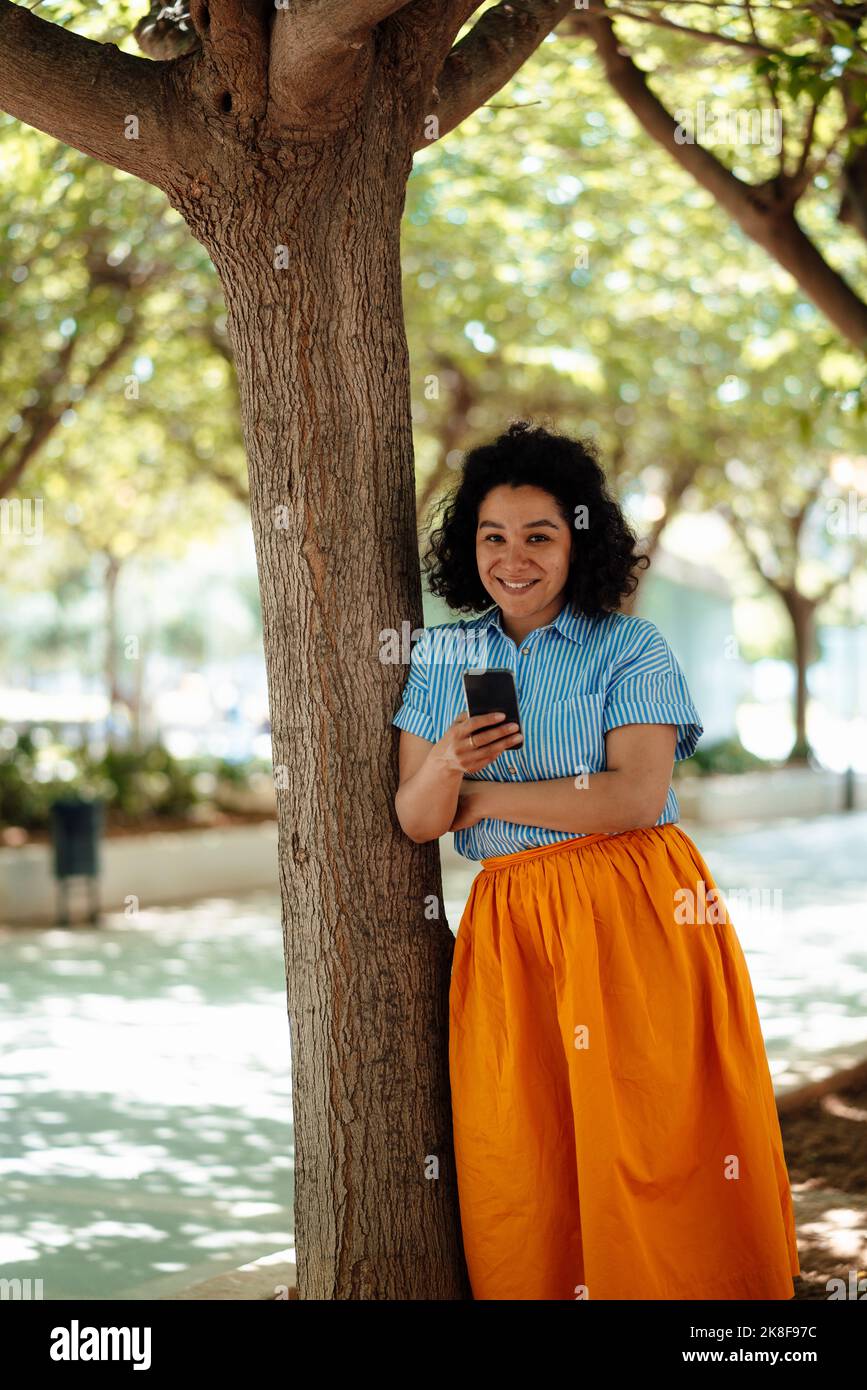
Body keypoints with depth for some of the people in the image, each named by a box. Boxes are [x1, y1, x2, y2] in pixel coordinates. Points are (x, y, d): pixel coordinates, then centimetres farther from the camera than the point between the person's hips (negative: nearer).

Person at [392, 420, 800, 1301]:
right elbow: (415, 820, 8)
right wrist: (446, 764, -15)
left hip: (637, 918, -3)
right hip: (508, 928, 3)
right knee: (517, 1177, 2)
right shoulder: (441, 658, 12)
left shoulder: (630, 648, 1)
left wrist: (484, 797, -5)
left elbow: (637, 796, -12)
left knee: (651, 1153, -3)